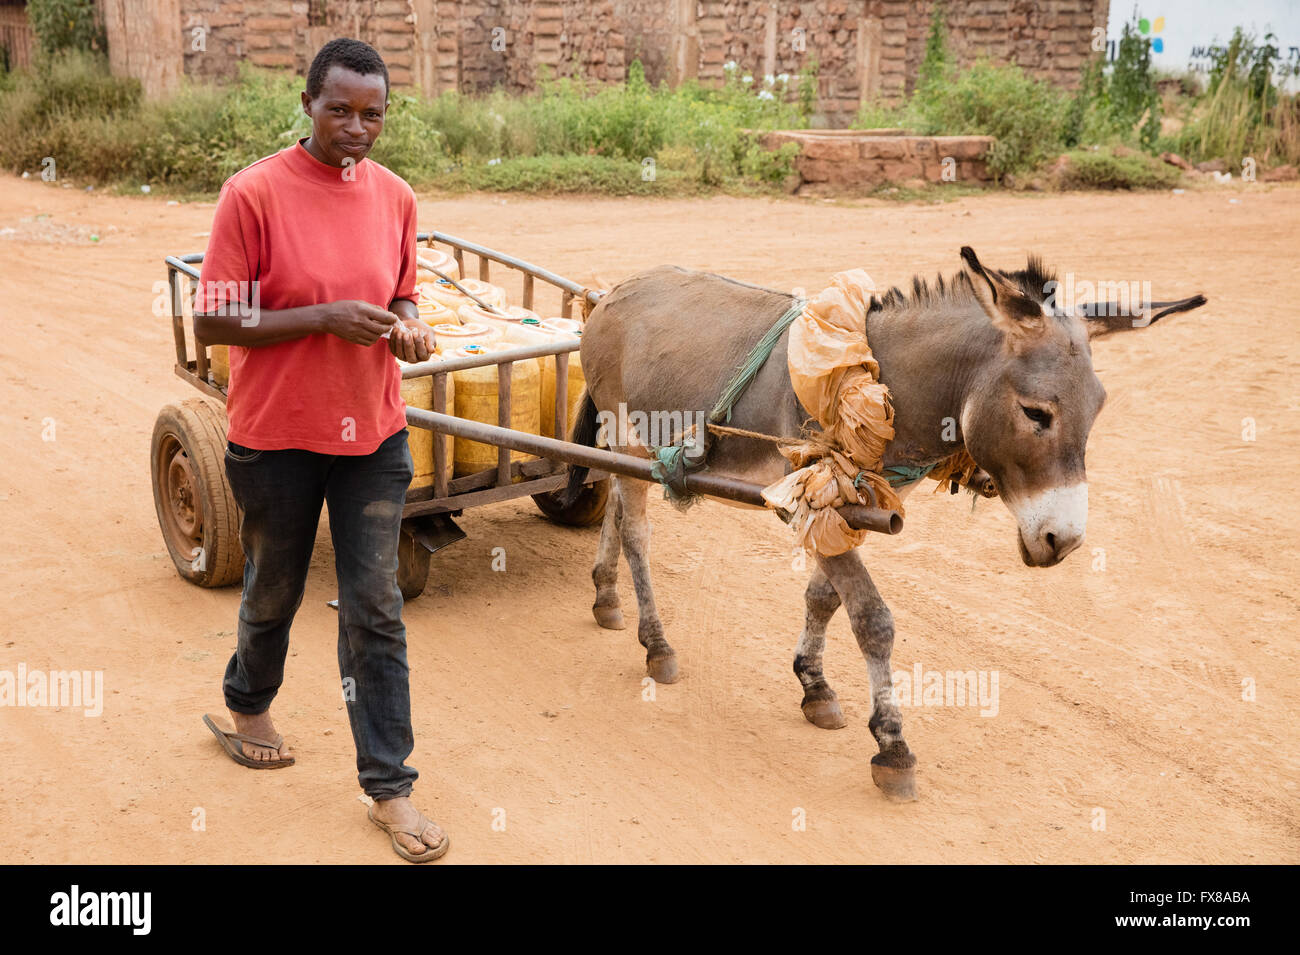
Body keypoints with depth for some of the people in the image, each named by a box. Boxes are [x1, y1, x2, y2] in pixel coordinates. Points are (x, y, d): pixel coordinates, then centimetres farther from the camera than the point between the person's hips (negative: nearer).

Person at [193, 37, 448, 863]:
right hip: (276, 435, -3)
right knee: (275, 591, 18)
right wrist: (325, 317, -23)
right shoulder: (254, 193, -13)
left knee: (376, 611, 4)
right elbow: (212, 322, -12)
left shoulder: (394, 197, 1)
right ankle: (248, 705, 49)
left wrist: (408, 324, -8)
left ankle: (389, 786, 14)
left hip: (373, 432, 3)